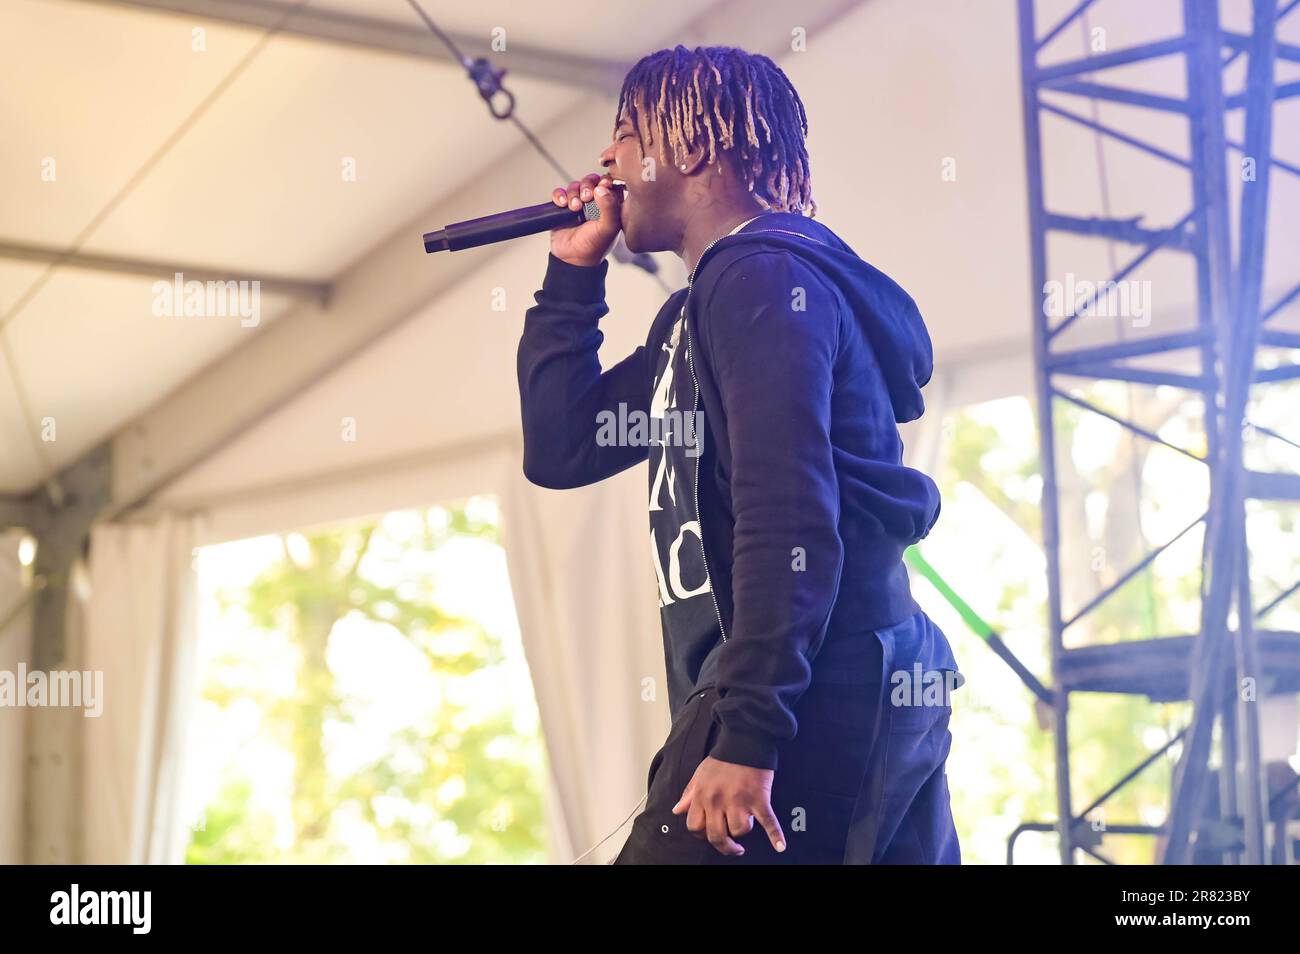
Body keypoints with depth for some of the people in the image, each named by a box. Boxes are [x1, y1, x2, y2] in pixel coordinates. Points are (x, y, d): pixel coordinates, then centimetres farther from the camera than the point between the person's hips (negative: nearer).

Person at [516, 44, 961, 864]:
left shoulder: (762, 278, -9)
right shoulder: (696, 314, 22)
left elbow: (790, 521, -20)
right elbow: (560, 449, 24)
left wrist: (747, 735, -25)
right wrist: (574, 273, 21)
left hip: (818, 701, -10)